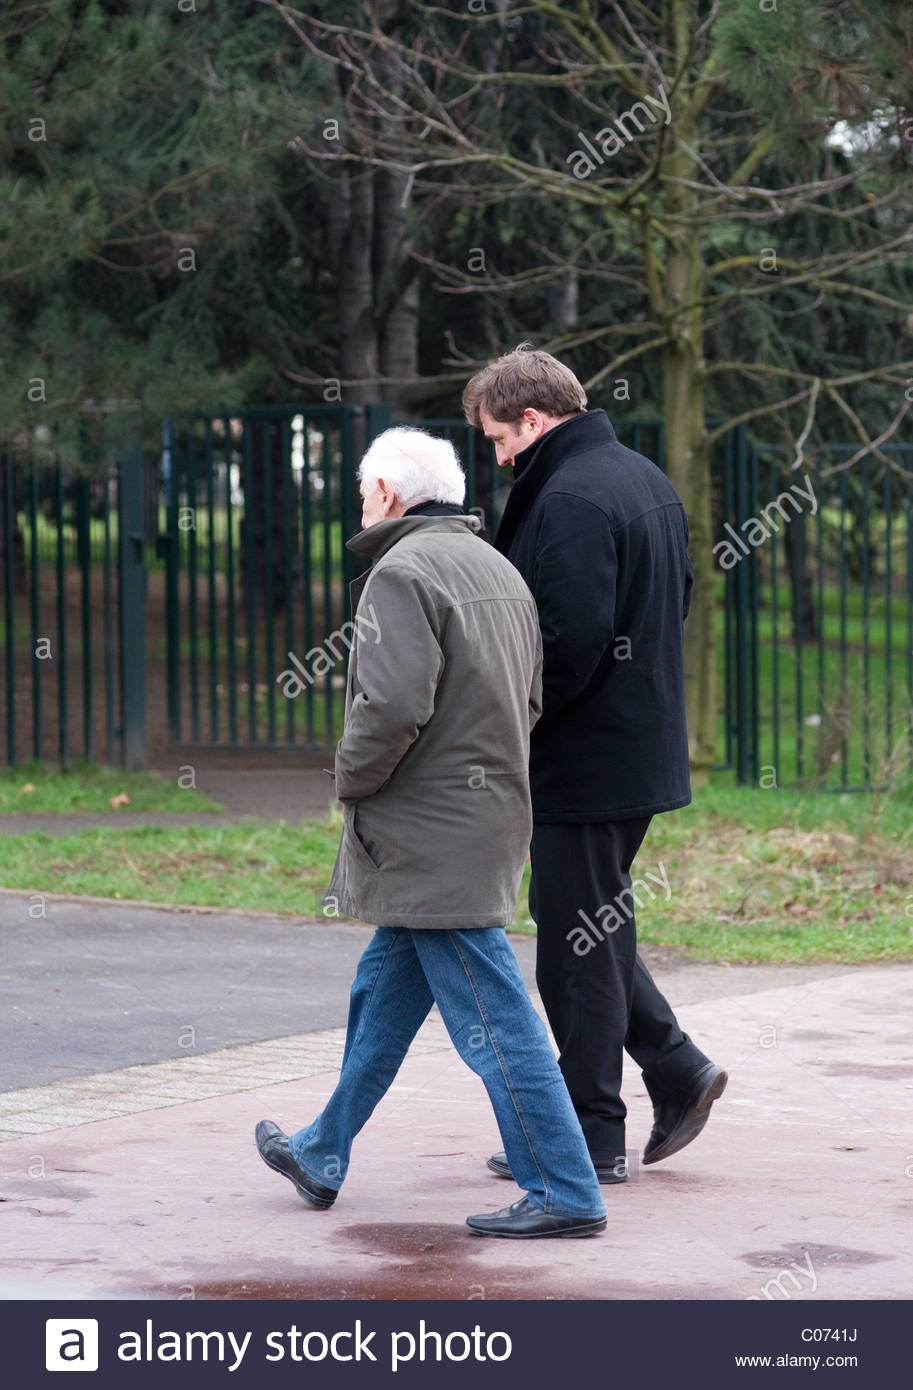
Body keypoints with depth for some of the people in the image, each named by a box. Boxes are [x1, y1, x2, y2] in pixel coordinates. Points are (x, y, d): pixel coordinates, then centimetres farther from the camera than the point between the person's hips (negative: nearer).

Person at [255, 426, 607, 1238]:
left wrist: (353, 780, -7)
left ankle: (564, 1194, -6)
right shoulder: (498, 570, 14)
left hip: (433, 837, -10)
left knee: (492, 1018, -7)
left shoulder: (403, 572, -16)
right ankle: (322, 1158, 32)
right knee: (384, 995, 20)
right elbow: (527, 701, 19)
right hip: (490, 815, 10)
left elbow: (391, 706, -24)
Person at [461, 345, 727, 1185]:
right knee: (594, 924, 21)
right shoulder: (646, 479, 13)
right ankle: (675, 1068, 17)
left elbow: (572, 639, -26)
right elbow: (675, 601, 21)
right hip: (645, 747, 10)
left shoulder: (568, 500, -19)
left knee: (576, 943, -1)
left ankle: (592, 1139, 7)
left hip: (584, 760, -10)